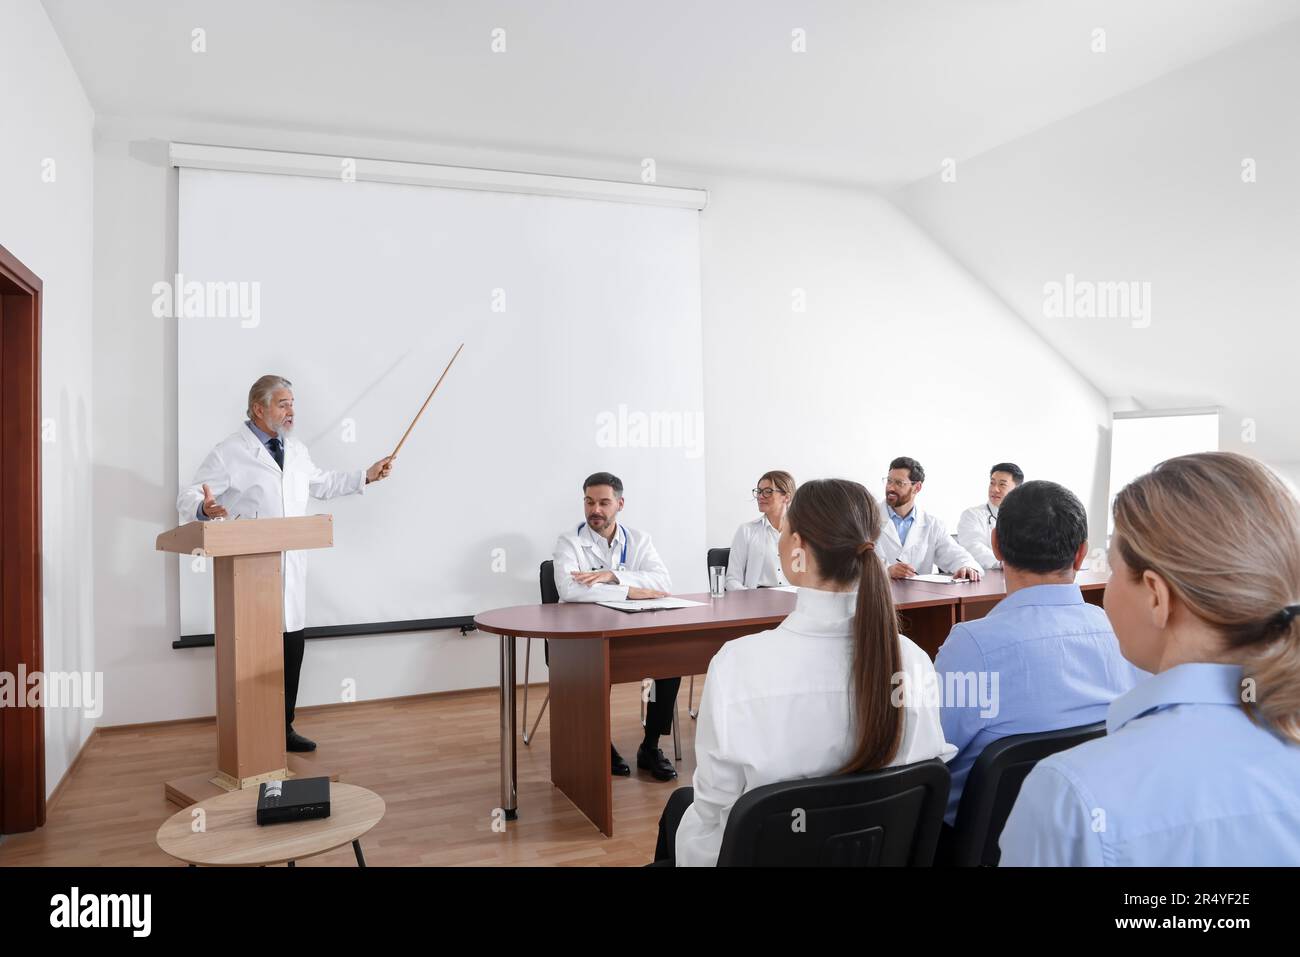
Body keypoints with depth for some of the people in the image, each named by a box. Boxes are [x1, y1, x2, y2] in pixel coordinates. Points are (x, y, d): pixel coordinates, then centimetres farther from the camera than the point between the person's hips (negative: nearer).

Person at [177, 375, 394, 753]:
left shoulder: (296, 451, 16)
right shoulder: (230, 452, -6)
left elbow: (322, 484, 30)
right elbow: (189, 497, -9)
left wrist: (366, 475, 24)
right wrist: (204, 508, -32)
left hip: (291, 570, 7)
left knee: (292, 647, 9)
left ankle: (284, 728, 22)